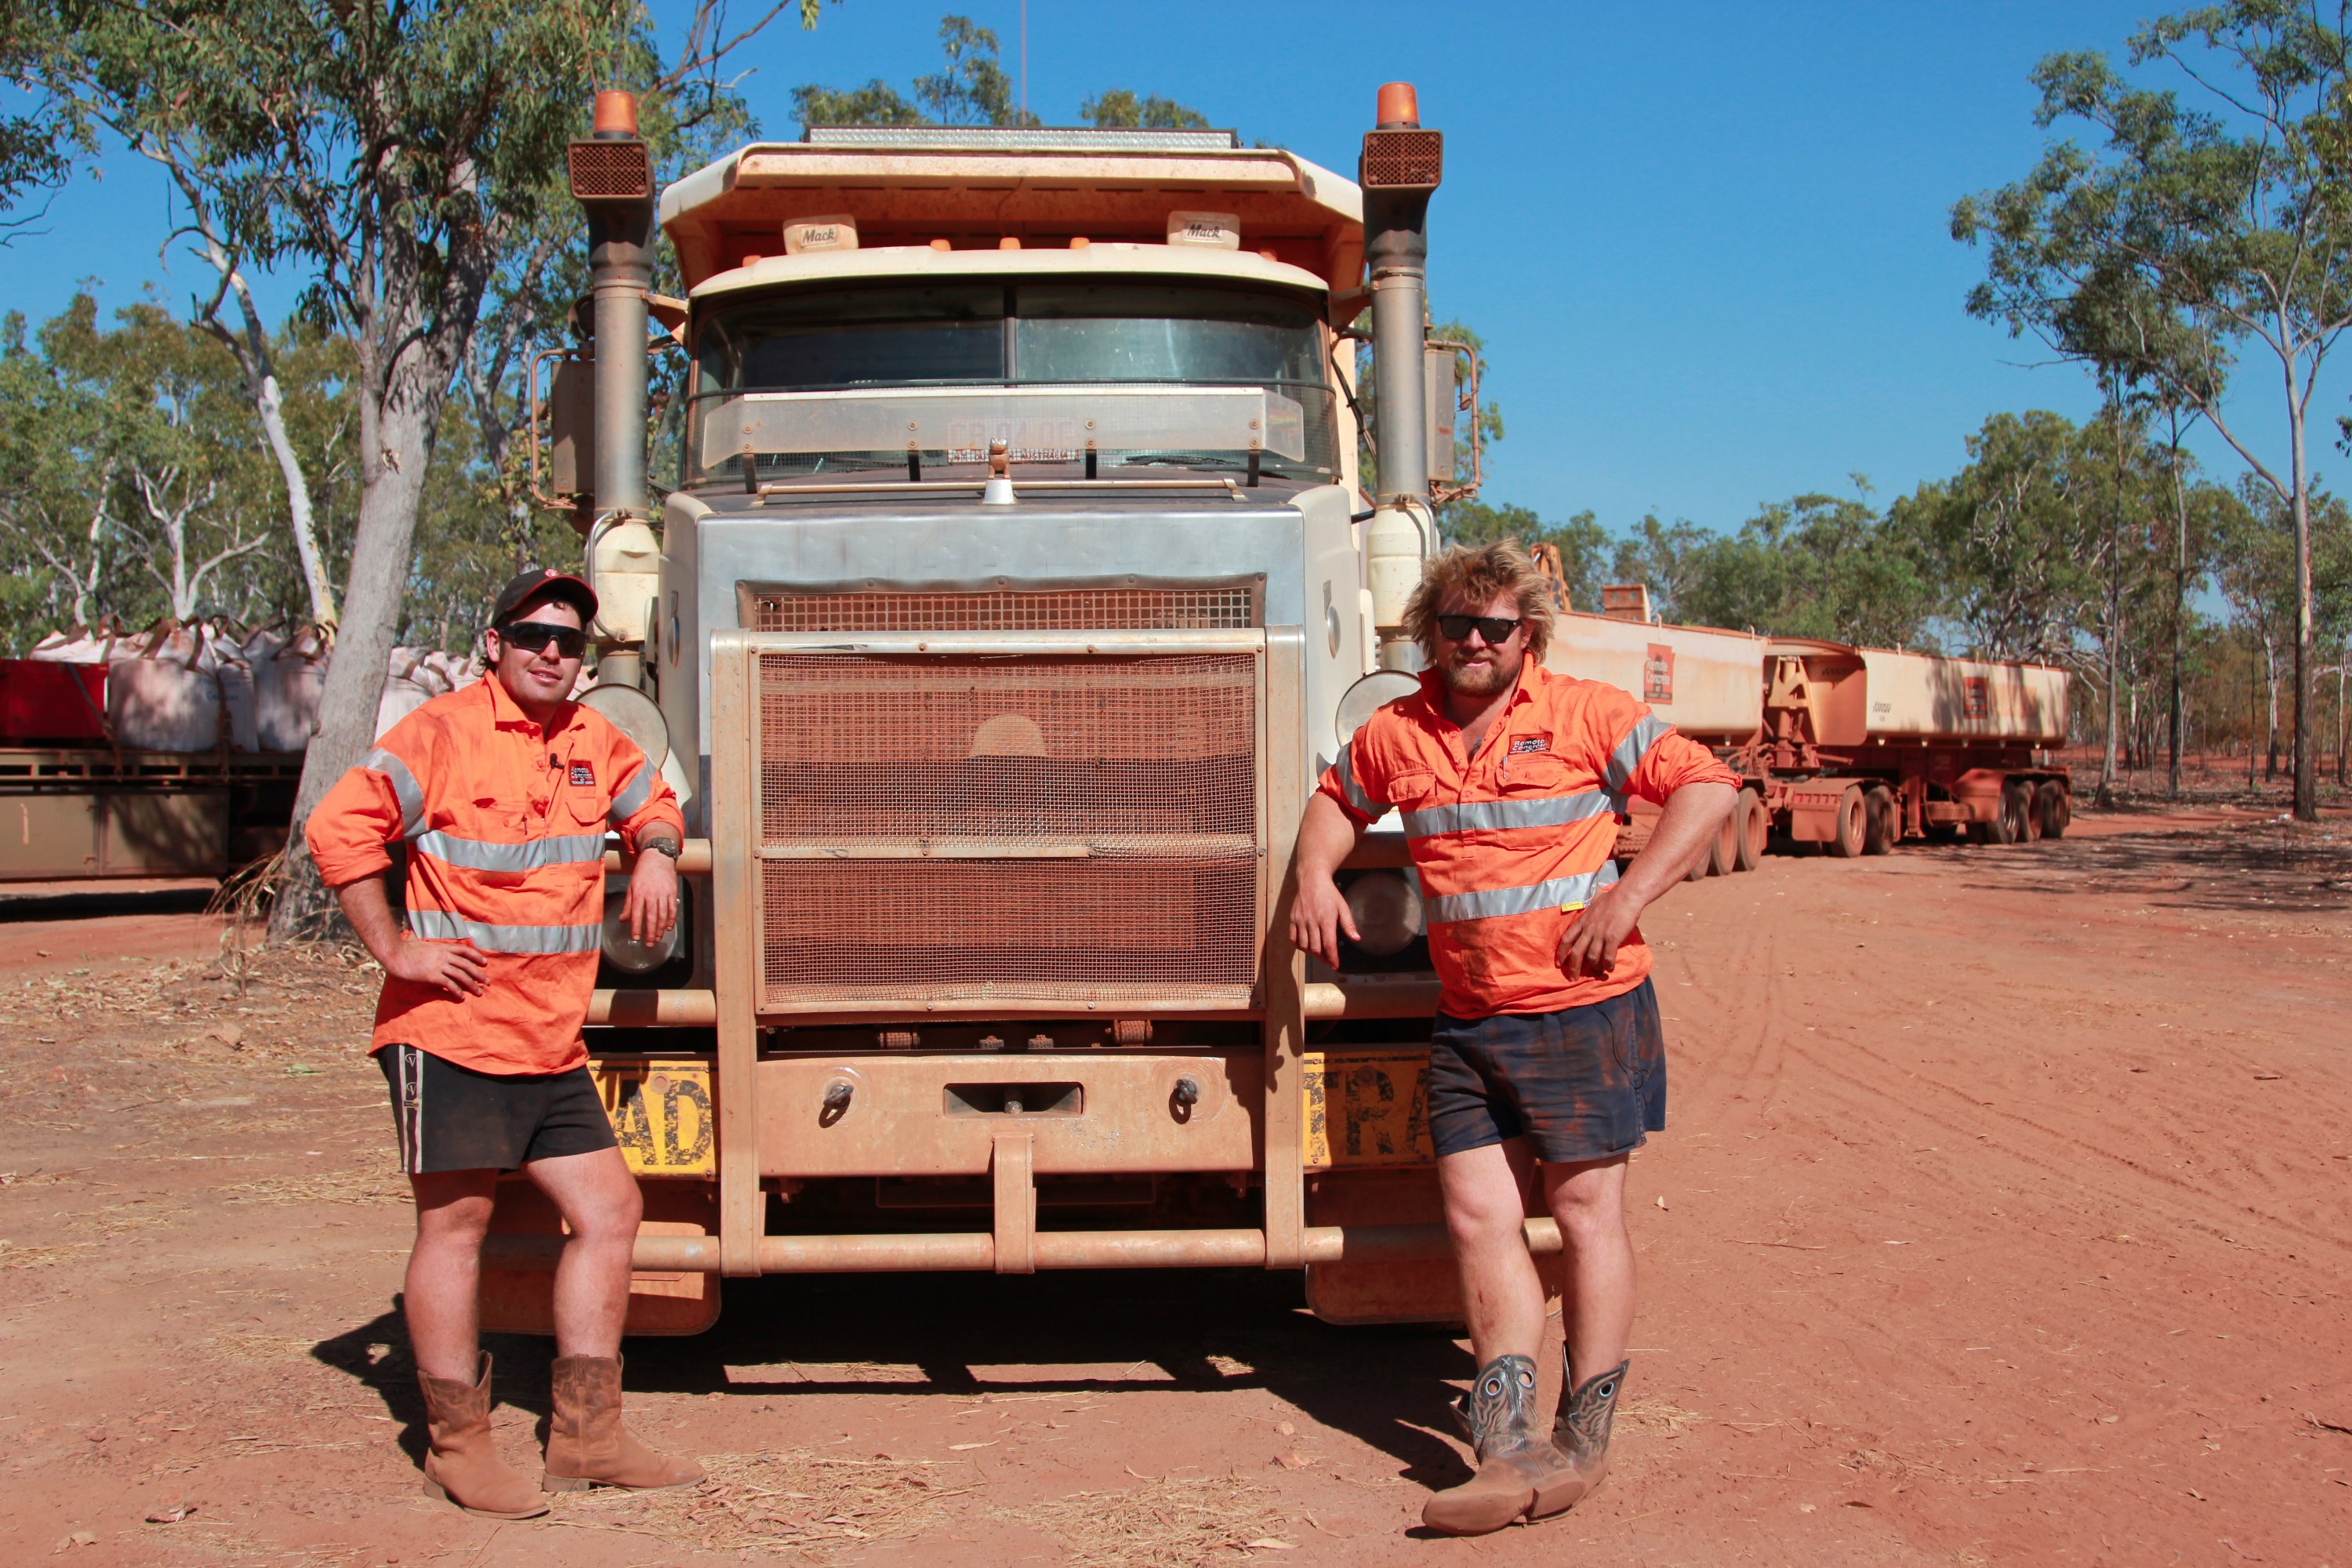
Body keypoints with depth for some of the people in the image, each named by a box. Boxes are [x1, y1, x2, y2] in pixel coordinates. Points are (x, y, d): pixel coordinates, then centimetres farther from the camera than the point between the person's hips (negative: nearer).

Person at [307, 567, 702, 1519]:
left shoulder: (593, 742, 12)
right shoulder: (443, 733, -9)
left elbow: (648, 800, 31)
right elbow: (339, 826, -15)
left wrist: (656, 852, 8)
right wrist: (393, 948, -16)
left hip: (552, 1045, 8)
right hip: (452, 1031, -7)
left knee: (608, 1211, 7)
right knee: (456, 1222, -1)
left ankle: (586, 1440, 17)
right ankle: (456, 1447, 10)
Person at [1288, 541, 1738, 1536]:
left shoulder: (1584, 715, -5)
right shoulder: (1394, 735, 8)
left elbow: (1706, 785, -7)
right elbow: (1337, 799, 27)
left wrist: (1628, 895, -16)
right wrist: (1315, 873, 6)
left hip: (1582, 1011, -5)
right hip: (1467, 1022, 5)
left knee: (1585, 1212, 2)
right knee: (1478, 1216, 1)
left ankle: (1583, 1441, 13)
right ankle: (1510, 1446, 3)